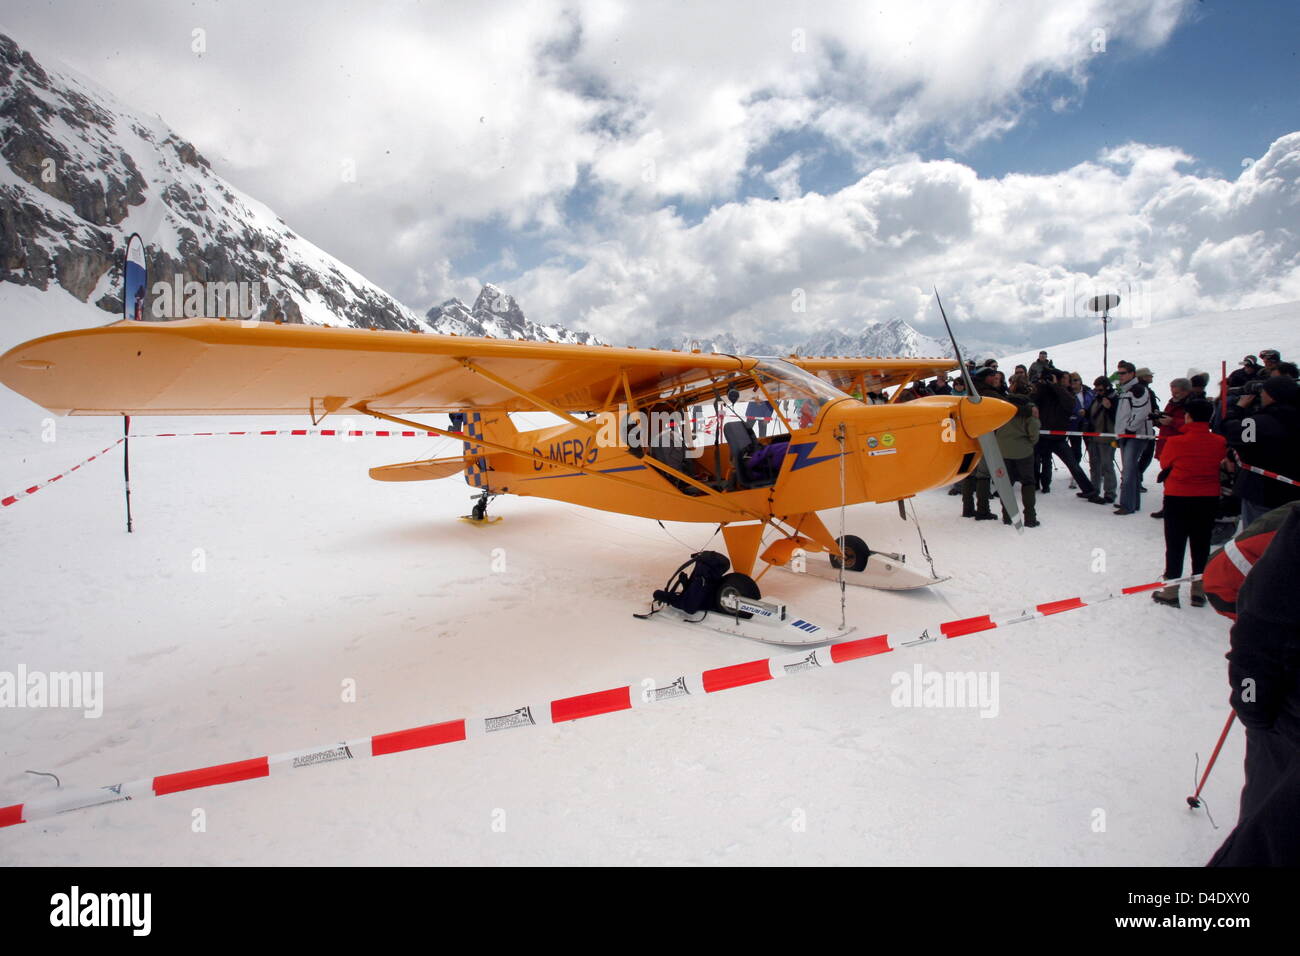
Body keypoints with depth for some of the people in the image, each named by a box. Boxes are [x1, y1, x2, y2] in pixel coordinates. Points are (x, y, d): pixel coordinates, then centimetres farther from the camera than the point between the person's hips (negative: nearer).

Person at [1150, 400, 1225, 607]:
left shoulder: (1176, 441, -17)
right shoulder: (1219, 442, -7)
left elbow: (1164, 464, -3)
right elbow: (1221, 464, 7)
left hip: (1178, 497, -3)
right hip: (1208, 499, 3)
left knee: (1175, 545, 7)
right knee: (1201, 545, 13)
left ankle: (1170, 592, 10)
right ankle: (1199, 592, 19)